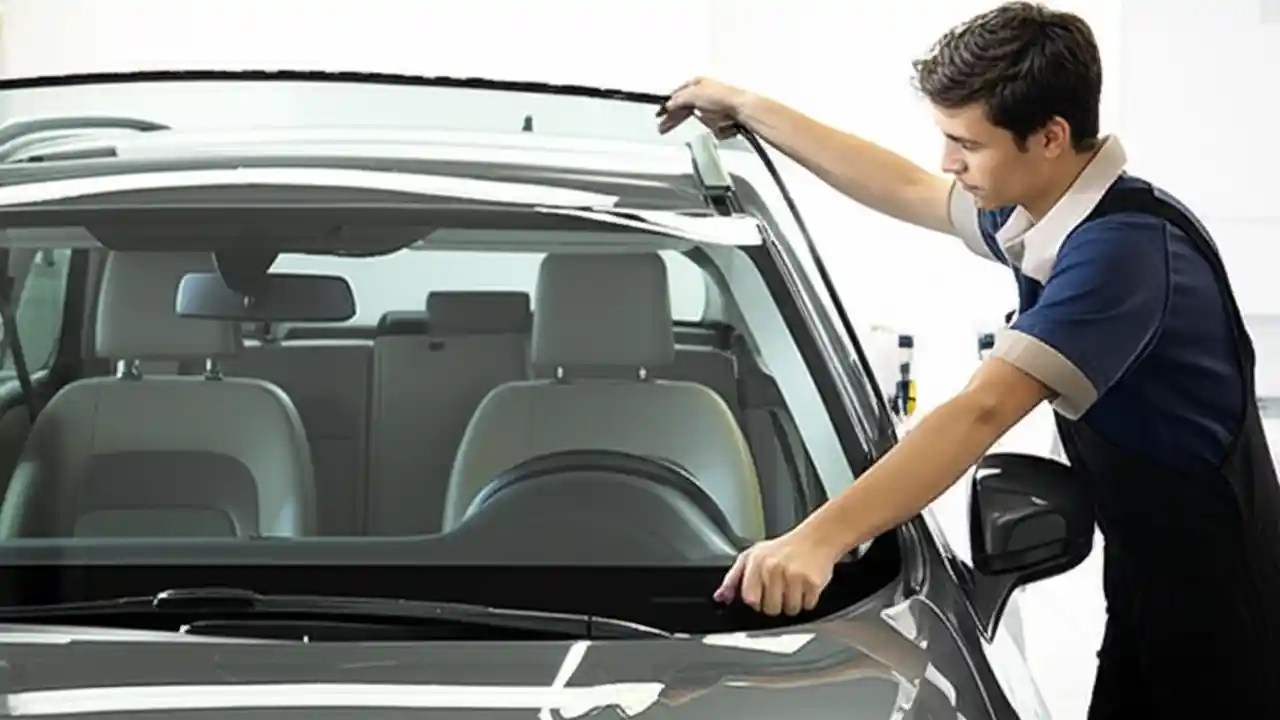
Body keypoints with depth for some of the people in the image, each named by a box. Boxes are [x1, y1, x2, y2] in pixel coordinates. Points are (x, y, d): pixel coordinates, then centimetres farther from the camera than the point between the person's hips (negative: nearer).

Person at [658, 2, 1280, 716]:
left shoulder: (1123, 248, -25)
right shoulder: (1039, 216, 4)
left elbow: (982, 412, -34)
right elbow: (906, 190, 22)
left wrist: (819, 537, -41)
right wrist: (750, 109, 27)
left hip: (1215, 608, -9)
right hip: (1146, 582, 9)